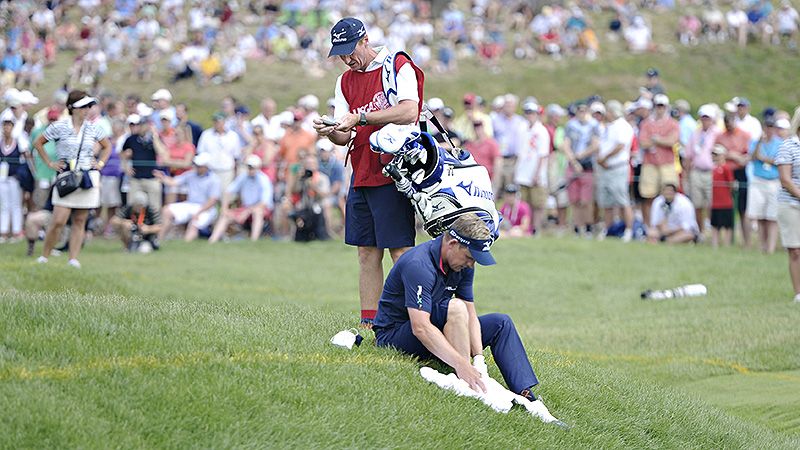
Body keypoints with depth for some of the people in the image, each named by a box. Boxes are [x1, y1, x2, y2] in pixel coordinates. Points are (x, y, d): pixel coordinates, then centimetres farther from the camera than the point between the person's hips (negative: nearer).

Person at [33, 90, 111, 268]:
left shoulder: (92, 128, 7)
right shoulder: (59, 127, -2)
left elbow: (107, 146, 23)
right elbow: (38, 143, 9)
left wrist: (100, 163, 8)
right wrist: (50, 163, 4)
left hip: (88, 178, 3)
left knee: (80, 220, 2)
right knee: (59, 220, -10)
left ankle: (73, 258, 4)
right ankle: (44, 256, 2)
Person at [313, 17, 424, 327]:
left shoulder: (397, 66, -5)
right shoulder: (346, 82, 16)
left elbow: (409, 112, -20)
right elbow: (345, 137, 12)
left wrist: (359, 118, -21)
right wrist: (330, 132, -11)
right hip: (361, 175, 7)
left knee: (400, 250, -10)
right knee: (367, 252, 6)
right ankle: (368, 324, 8)